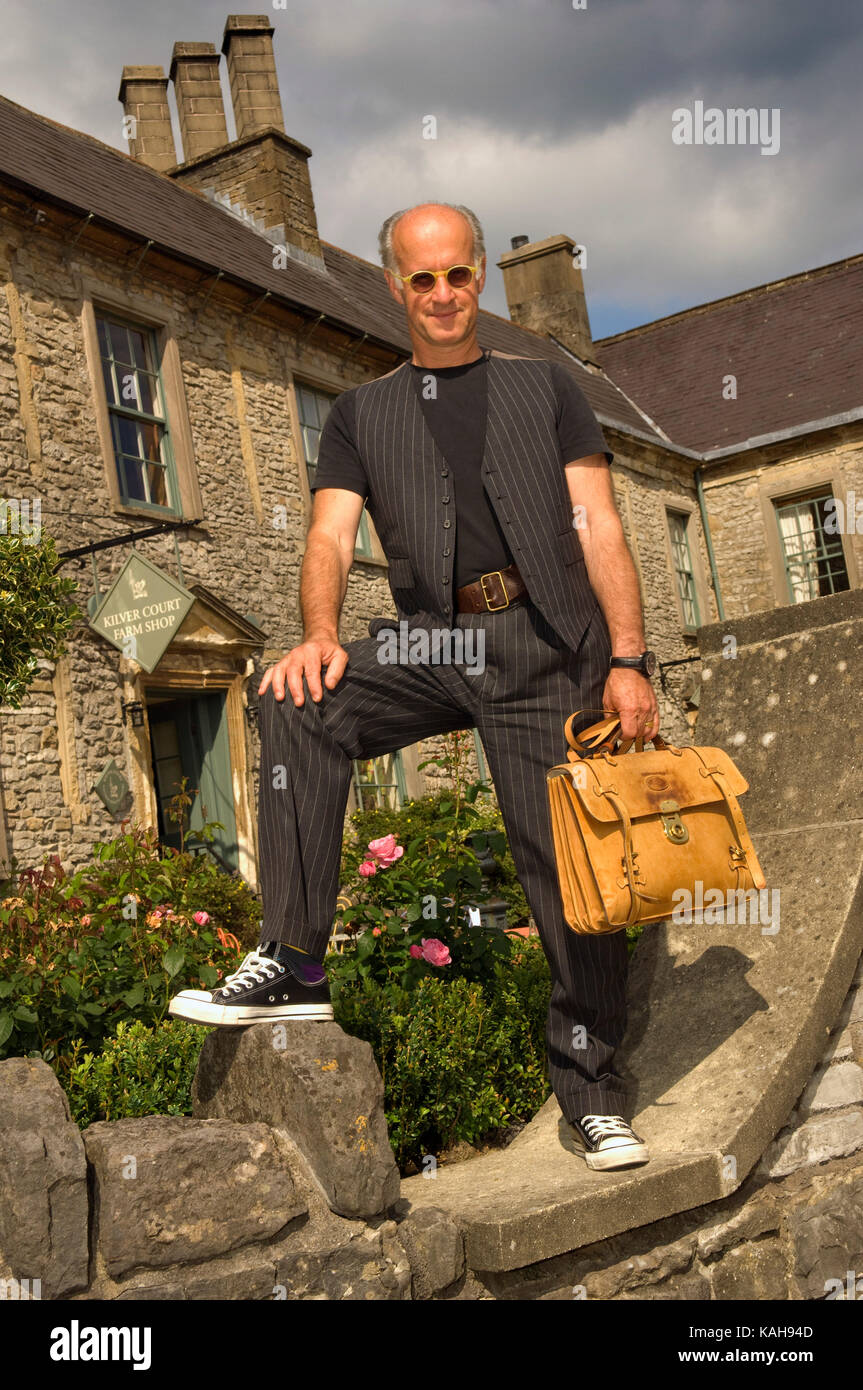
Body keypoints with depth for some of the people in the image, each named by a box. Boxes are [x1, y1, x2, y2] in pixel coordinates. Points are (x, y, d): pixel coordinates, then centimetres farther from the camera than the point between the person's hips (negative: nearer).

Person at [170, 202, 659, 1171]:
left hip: (547, 648, -1)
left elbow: (600, 529, 7)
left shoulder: (545, 386, 16)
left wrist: (629, 660, -6)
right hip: (431, 641, 1)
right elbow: (330, 538, 5)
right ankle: (293, 967, -21)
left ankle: (590, 1091, 12)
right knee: (299, 703, -27)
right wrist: (321, 635, -17)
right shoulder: (362, 412, 19)